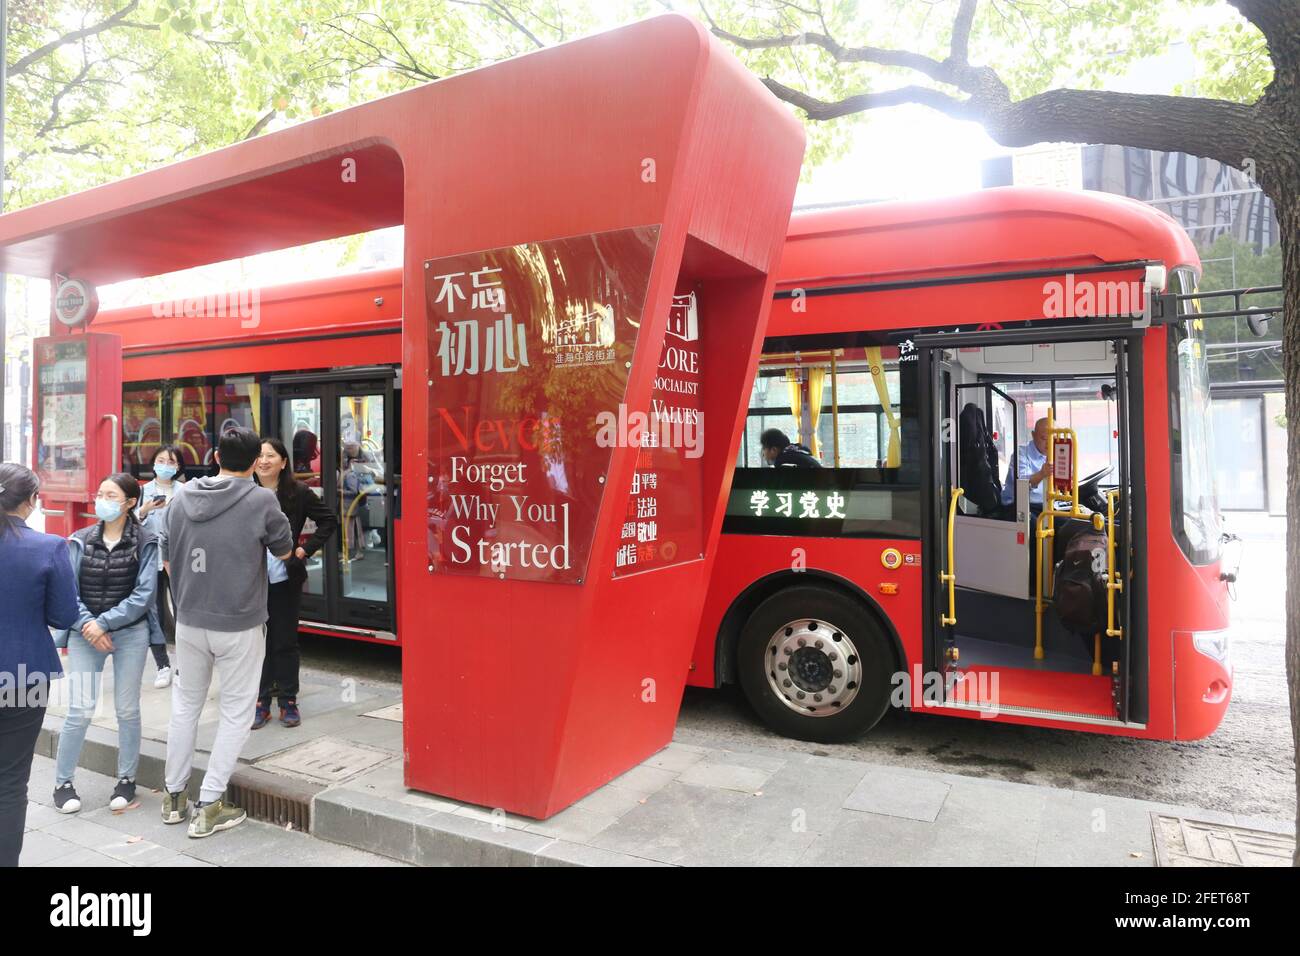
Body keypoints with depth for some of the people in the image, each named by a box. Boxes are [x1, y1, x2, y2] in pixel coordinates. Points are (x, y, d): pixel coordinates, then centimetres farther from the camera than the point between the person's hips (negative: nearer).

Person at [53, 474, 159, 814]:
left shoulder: (145, 543, -3)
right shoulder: (79, 541, 4)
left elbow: (144, 594, -9)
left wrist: (105, 623, -16)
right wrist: (87, 625, -15)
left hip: (130, 633, -1)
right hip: (85, 633, 1)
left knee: (127, 709, 7)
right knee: (80, 711, -3)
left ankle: (126, 780, 21)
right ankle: (62, 782, 16)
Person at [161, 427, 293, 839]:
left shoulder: (181, 497, 1)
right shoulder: (261, 500, -14)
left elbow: (168, 560, 11)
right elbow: (283, 551, 1)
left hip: (189, 622, 5)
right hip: (240, 626, -4)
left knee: (185, 705, 20)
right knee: (235, 713, 8)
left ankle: (174, 795, 32)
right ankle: (209, 806, 12)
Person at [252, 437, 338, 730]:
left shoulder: (298, 492, -5)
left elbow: (329, 520, 2)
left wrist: (306, 549, -5)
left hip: (285, 579, -1)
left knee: (285, 642, 7)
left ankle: (288, 702, 18)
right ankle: (261, 702, 19)